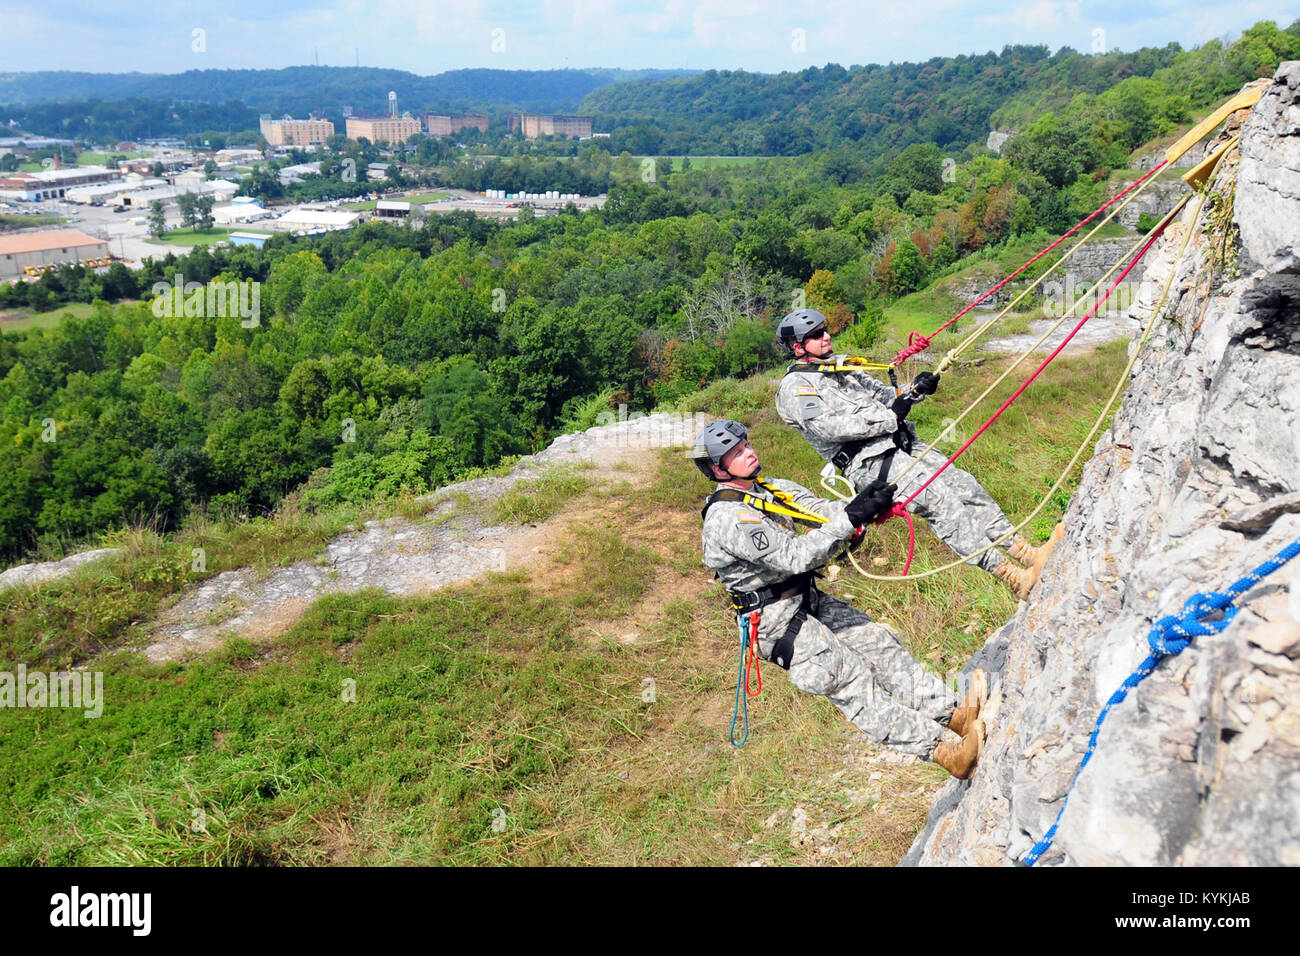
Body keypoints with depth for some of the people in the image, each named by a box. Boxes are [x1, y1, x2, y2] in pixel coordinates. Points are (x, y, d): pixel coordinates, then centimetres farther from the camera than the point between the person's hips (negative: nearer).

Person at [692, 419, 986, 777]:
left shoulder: (774, 490, 6)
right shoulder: (727, 519, -22)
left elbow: (822, 511, -6)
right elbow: (795, 556, -29)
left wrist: (868, 502, -26)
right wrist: (852, 518, -33)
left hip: (809, 601, 9)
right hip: (775, 620, -9)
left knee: (877, 641, -3)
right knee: (851, 679, -13)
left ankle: (951, 714, -5)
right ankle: (944, 750, -16)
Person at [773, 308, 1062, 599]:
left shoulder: (842, 369, 23)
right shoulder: (794, 387, -3)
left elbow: (883, 395, 24)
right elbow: (829, 427, -16)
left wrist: (913, 390, 1)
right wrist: (890, 417, -12)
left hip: (901, 444, 9)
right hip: (868, 461, -8)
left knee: (966, 484, -4)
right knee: (939, 498, -23)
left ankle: (1026, 553, -2)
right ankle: (1015, 579, -24)